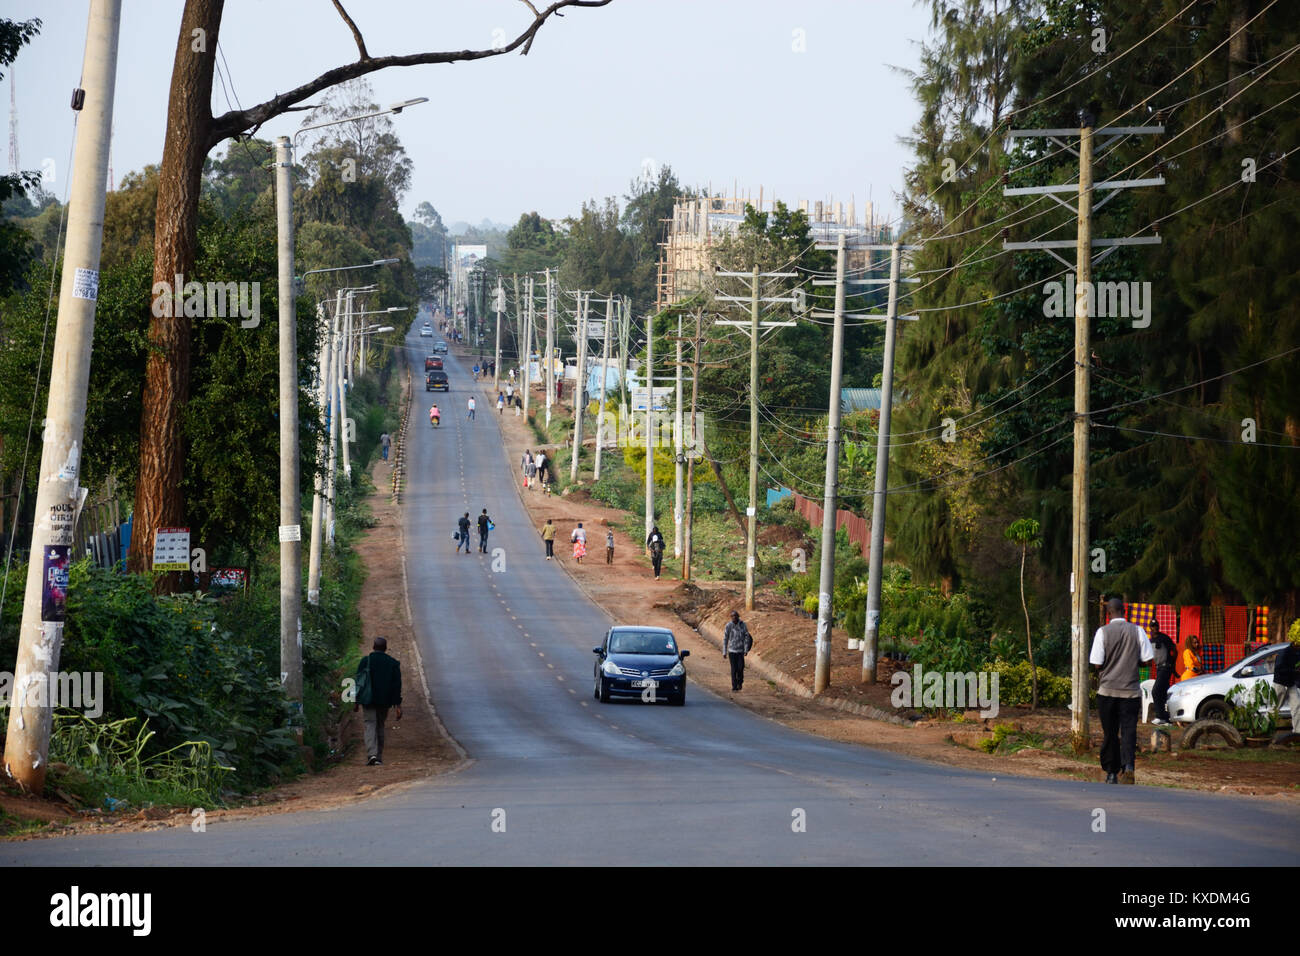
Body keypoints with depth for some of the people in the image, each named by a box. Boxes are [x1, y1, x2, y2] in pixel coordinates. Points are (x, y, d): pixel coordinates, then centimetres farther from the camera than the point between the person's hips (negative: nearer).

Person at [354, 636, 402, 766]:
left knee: (370, 726, -6)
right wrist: (397, 705, 1)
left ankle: (372, 754, -26)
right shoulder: (393, 663, 4)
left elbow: (359, 682, -2)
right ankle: (379, 757, 17)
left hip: (368, 700, -2)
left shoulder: (365, 661, -2)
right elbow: (397, 685, 1)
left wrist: (356, 701, 4)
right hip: (384, 701, 2)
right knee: (380, 726, 15)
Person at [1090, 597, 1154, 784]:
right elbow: (1146, 659, 1)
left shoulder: (1103, 632, -5)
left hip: (1107, 690, 0)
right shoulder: (1137, 631, -1)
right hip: (1131, 690, 0)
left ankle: (1112, 772, 13)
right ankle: (1128, 765, -25)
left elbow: (1097, 663, -7)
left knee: (1110, 733, 9)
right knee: (1128, 729, -3)